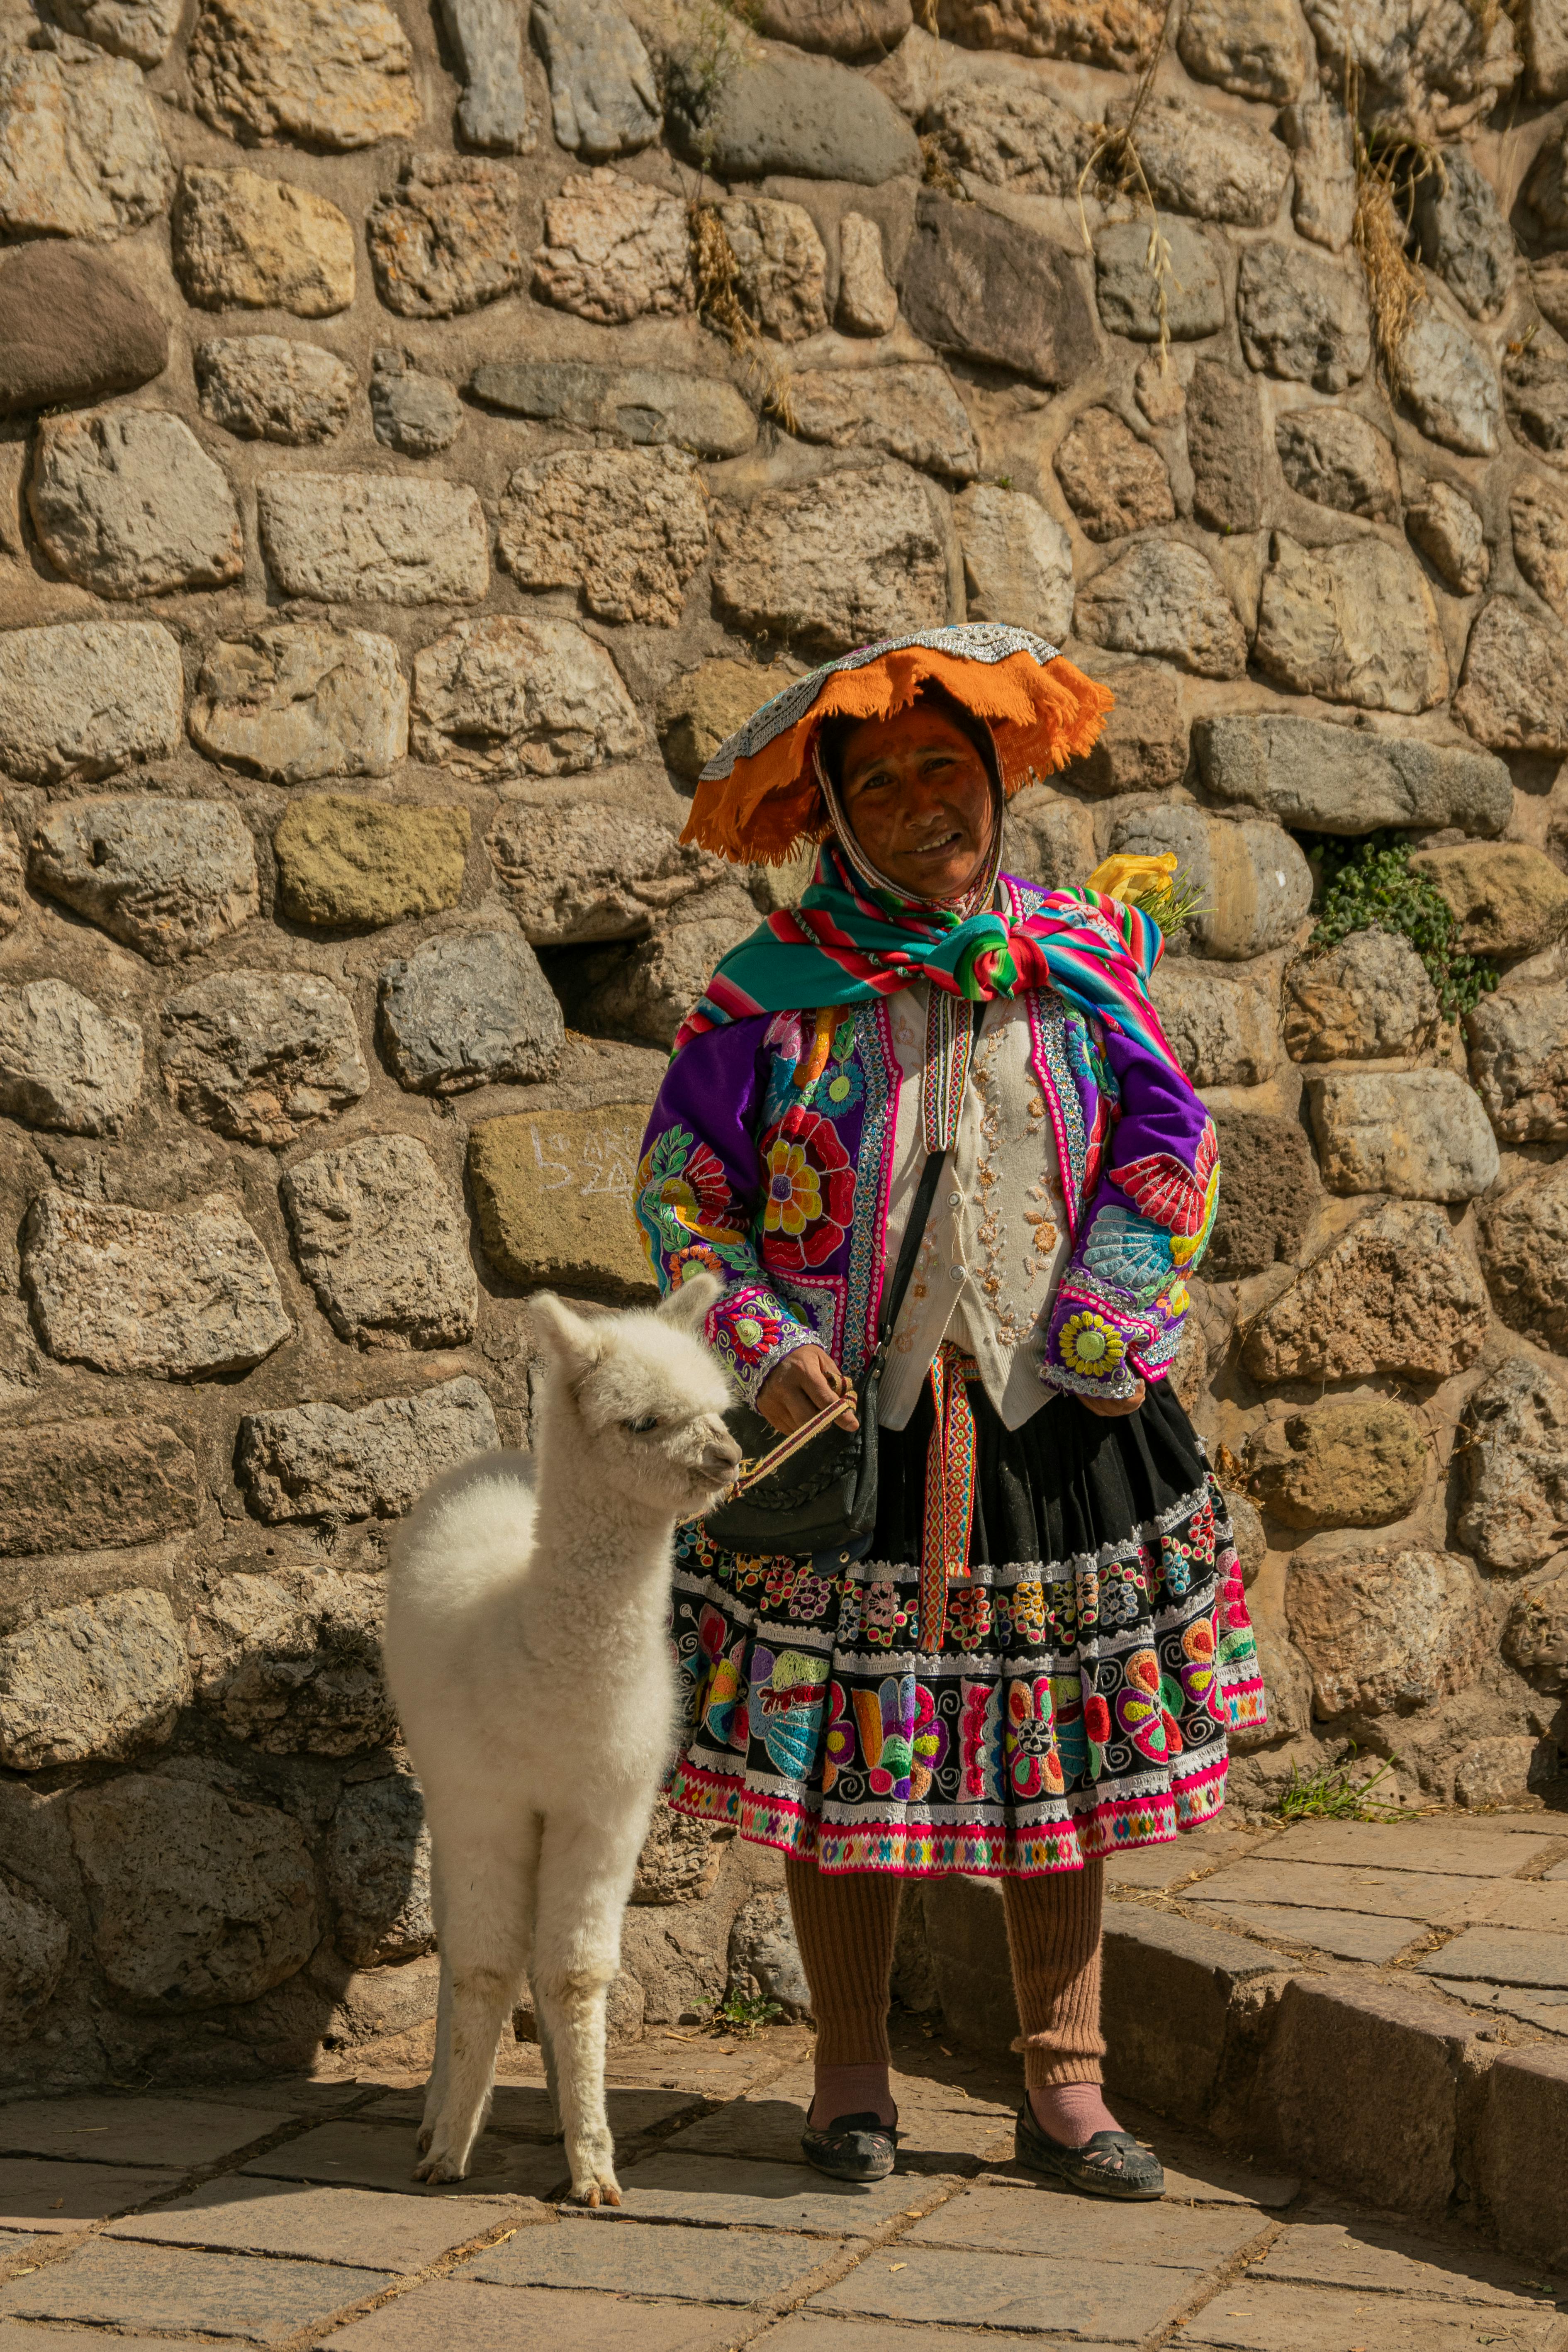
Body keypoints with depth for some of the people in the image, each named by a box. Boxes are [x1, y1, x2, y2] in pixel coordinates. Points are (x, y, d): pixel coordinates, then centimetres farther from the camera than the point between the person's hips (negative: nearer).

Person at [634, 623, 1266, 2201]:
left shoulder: (1084, 959, 4)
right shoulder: (773, 990, -2)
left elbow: (1165, 1157, 3)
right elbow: (681, 1187, 1)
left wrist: (1094, 1336, -10)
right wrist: (760, 1346, -13)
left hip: (1049, 1420, 2)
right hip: (841, 1420, -1)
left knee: (1055, 1761, 7)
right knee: (842, 1756, 3)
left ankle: (1064, 2089, 19)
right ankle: (851, 2080, 19)